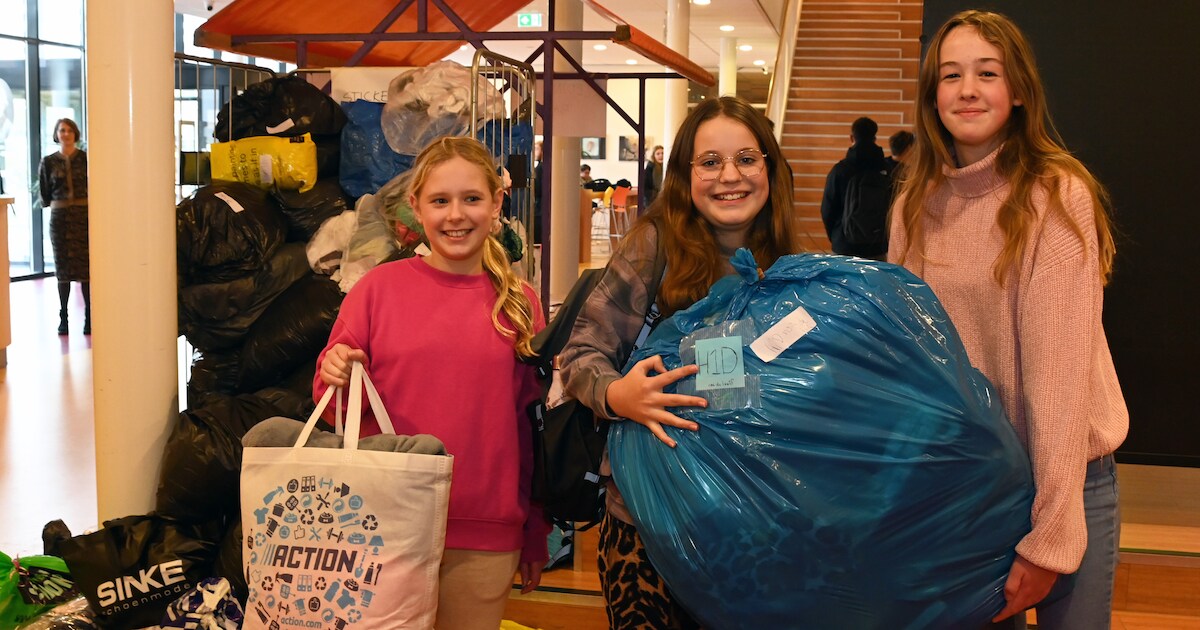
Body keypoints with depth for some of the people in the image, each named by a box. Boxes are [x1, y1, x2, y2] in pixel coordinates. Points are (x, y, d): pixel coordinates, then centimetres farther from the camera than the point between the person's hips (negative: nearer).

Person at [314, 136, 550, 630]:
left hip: (486, 537, 1)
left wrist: (537, 535, 10)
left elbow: (534, 426, 7)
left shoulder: (519, 302, 2)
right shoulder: (380, 286, -2)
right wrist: (335, 377, -18)